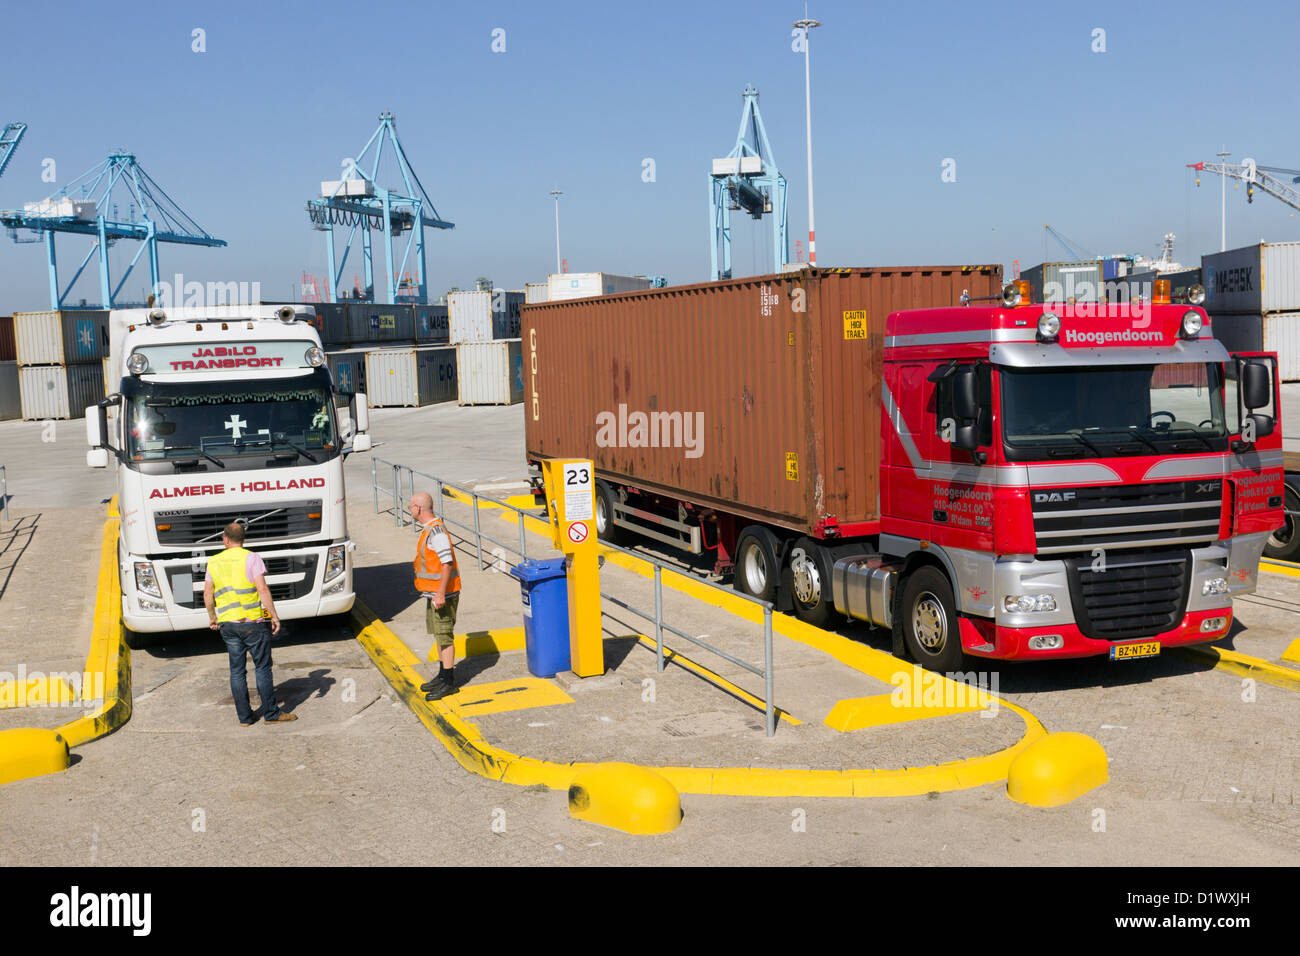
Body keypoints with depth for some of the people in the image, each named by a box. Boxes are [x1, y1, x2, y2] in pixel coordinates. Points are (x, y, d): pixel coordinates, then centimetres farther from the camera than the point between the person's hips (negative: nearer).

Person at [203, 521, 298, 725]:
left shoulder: (214, 562, 8)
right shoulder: (251, 558, -7)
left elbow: (207, 595, 11)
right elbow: (262, 590, -14)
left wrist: (212, 617, 25)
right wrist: (274, 616, -9)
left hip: (227, 624, 4)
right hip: (253, 622, -4)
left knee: (236, 670, 10)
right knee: (263, 667, 3)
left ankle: (245, 716, 13)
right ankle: (271, 713, 7)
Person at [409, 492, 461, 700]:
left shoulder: (436, 530, -20)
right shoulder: (429, 528, 12)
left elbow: (447, 563, -24)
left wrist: (441, 593, -26)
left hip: (442, 593, -10)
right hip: (434, 592, 10)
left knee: (444, 636, -5)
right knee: (439, 634, 16)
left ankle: (448, 682, -1)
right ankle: (443, 675, 26)